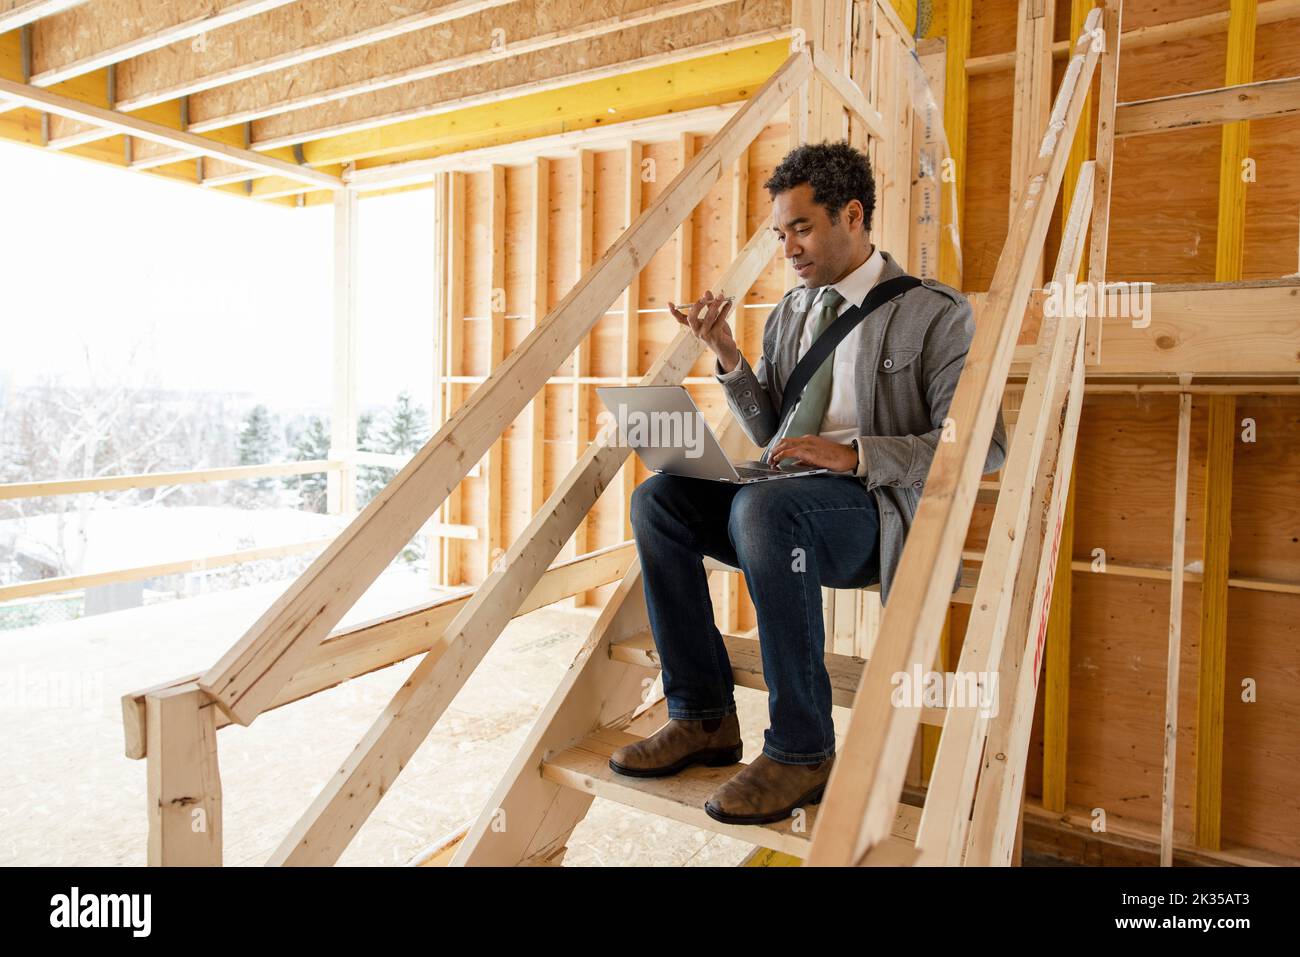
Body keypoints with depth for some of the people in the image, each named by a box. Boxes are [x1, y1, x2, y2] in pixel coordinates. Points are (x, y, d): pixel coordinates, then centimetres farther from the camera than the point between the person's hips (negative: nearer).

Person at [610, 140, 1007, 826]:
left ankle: (802, 750, -21)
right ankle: (704, 718, -7)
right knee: (656, 498, -14)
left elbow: (981, 446, -10)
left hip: (879, 510, -6)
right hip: (784, 500, 6)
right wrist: (728, 358, 2)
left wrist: (854, 454, -20)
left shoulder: (934, 314, -1)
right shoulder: (787, 315, 17)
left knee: (764, 506, -35)